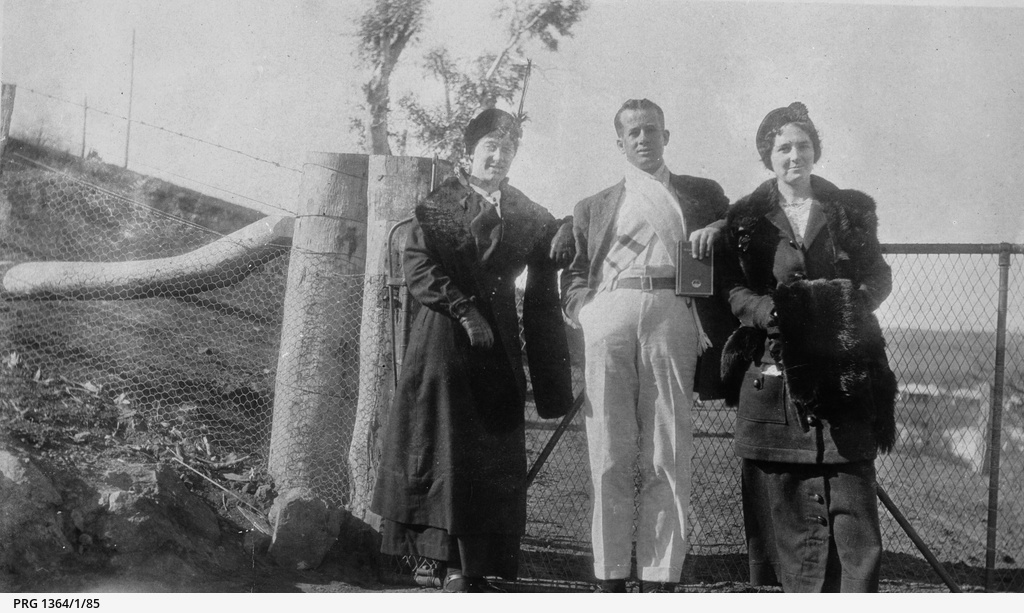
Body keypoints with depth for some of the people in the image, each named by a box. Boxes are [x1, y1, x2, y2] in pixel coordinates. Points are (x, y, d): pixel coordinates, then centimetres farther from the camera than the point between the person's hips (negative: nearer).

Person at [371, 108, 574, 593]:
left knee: (496, 460, 0)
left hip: (500, 348, 4)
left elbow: (543, 301, 13)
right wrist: (464, 310, -16)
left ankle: (478, 567, 5)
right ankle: (454, 565, -2)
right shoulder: (438, 203, 5)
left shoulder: (530, 216, 15)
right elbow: (417, 266, -7)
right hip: (444, 343, -3)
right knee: (444, 452, -6)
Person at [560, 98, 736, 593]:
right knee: (609, 459, -4)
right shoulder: (594, 208, 27)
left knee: (669, 460, -6)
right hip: (609, 318, 1)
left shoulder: (703, 194, 25)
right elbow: (572, 278, 22)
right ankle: (610, 579, -2)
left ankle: (659, 580, -5)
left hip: (673, 319, -1)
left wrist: (719, 231, -1)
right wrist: (586, 307, 1)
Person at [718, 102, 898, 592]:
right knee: (783, 495, -1)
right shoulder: (745, 217, 11)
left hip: (845, 369, 0)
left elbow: (879, 275, 13)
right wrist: (768, 309, -15)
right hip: (774, 366, 0)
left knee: (850, 492, -6)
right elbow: (732, 289, 5)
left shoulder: (852, 209, 13)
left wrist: (859, 299, -9)